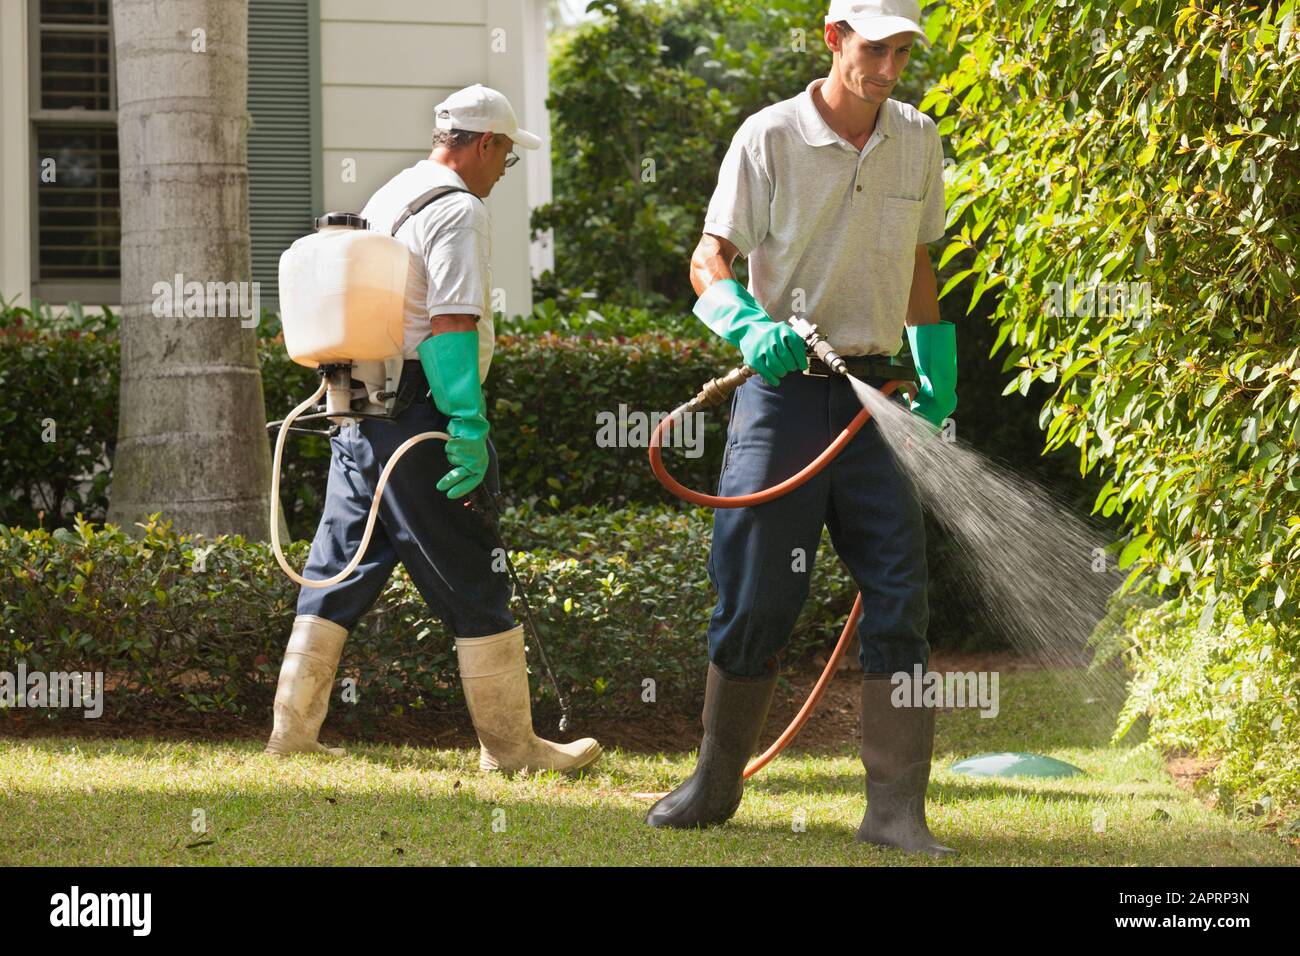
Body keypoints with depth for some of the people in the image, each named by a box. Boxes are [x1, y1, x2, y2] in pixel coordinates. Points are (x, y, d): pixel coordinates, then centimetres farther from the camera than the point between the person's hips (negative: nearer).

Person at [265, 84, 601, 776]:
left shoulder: (384, 201, 19)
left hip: (358, 416, 9)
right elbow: (451, 325, -20)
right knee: (474, 586, -2)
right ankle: (509, 744, 3)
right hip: (417, 417, -9)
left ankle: (293, 730, 12)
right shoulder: (457, 211, -10)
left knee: (338, 573, 12)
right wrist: (468, 425, -23)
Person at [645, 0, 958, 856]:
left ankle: (896, 811, -3)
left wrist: (939, 381, 19)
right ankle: (716, 785, 18)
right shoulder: (770, 137, -5)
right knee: (755, 598, 1)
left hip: (873, 396, 3)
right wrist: (750, 325, -25)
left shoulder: (918, 141, 8)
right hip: (782, 391, -3)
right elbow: (709, 260, -5)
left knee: (899, 605, -5)